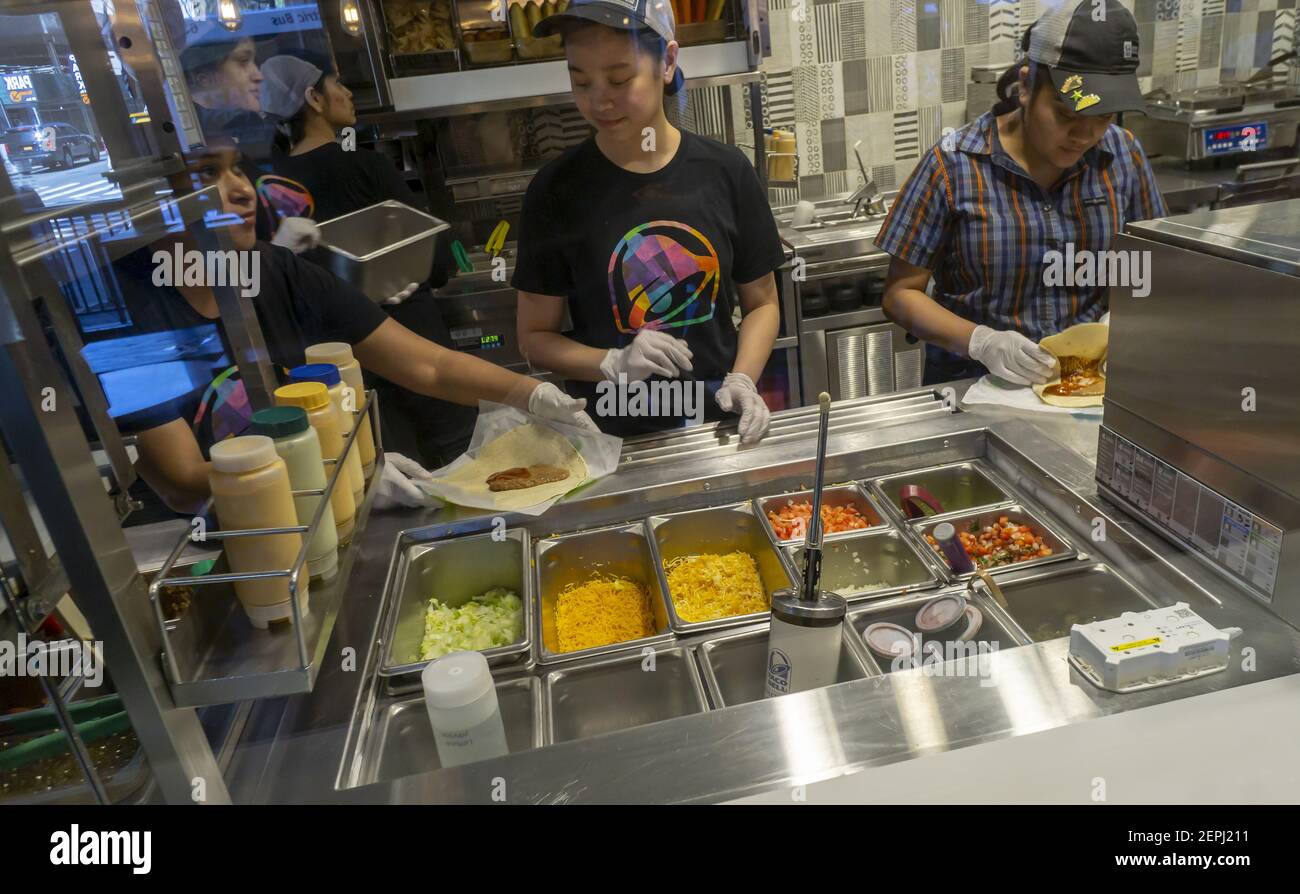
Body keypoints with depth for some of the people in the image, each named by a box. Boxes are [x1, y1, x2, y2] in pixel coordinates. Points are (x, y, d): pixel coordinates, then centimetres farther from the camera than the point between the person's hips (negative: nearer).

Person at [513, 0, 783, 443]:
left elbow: (761, 304, 3)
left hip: (716, 423, 2)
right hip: (613, 436, -1)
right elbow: (535, 337, -4)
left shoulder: (725, 171, -5)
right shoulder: (556, 190, -9)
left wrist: (742, 379, -14)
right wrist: (614, 363, -20)